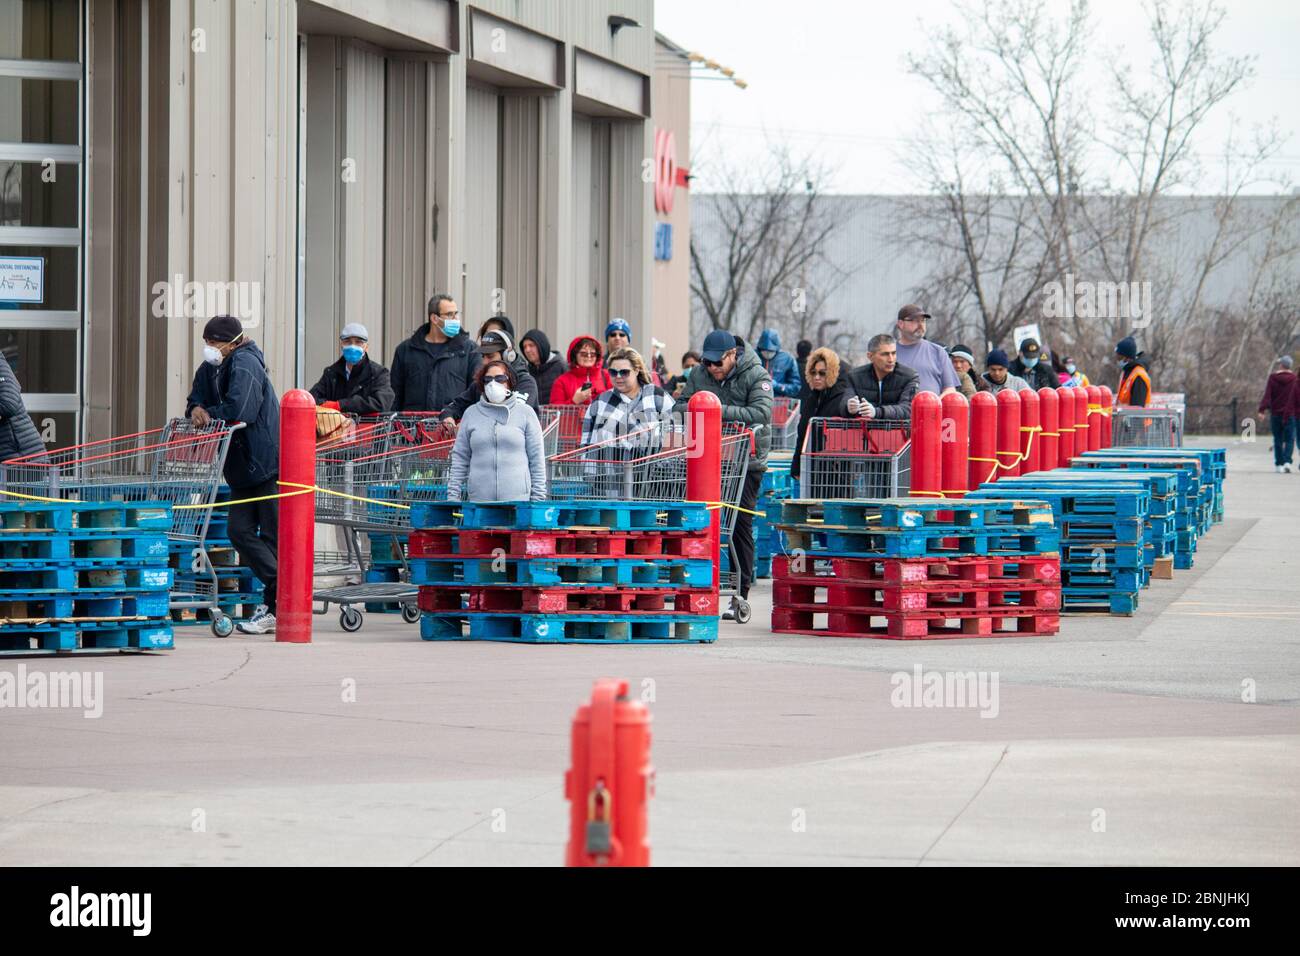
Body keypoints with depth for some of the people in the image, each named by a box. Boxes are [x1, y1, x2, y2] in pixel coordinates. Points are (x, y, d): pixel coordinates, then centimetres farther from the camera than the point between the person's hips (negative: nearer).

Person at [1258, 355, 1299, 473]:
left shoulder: (1273, 378, -4)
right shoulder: (1294, 379, -4)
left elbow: (1267, 395, -10)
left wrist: (1262, 410, -13)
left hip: (1275, 414, 1)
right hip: (1290, 414, -1)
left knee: (1278, 440, 11)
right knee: (1289, 439, 0)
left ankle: (1278, 464, 14)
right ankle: (1287, 462, -19)